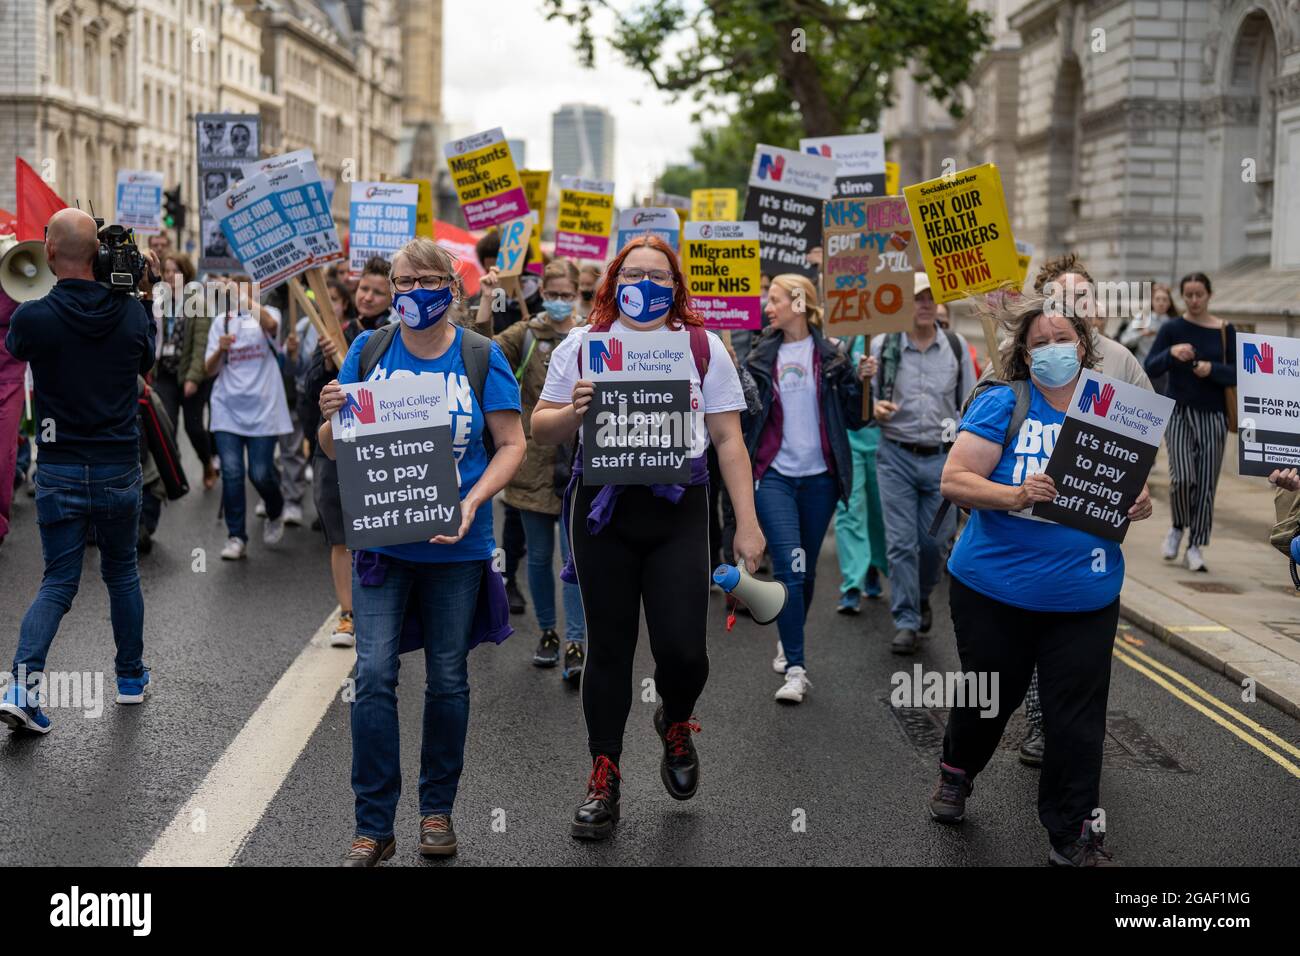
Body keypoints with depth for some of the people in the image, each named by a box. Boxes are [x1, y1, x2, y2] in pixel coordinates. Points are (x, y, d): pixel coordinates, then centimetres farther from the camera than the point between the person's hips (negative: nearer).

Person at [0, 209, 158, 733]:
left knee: (58, 582, 7)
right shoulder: (130, 313, -5)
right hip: (119, 470, 1)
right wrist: (145, 297, 18)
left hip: (59, 473, -1)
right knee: (122, 575, 19)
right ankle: (131, 678, 29)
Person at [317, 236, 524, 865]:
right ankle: (373, 826, 4)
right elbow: (337, 448, 7)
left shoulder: (481, 356, -2)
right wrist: (330, 417, -16)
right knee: (373, 676, -6)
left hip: (455, 544, 0)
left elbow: (511, 444, -2)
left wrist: (473, 501, -18)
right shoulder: (369, 350, 2)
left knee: (447, 678, 10)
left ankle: (437, 810, 26)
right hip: (381, 538, 1)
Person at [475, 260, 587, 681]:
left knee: (575, 557, -6)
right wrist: (486, 302, -21)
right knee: (539, 555, 10)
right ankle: (547, 633, 26)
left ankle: (575, 645, -5)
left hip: (577, 463, -1)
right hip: (533, 460, 1)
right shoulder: (526, 335, 1)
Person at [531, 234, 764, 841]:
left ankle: (675, 723, 28)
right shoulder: (582, 344, 6)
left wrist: (747, 523, -2)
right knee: (608, 648, 6)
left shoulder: (703, 347, 6)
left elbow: (728, 438, 5)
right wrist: (573, 412, -15)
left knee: (683, 649, -7)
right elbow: (542, 429, 8)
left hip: (678, 512, 0)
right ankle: (604, 782, 20)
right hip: (603, 510, 1)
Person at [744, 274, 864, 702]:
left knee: (806, 571, 12)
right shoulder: (760, 356, 5)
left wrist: (863, 381, -15)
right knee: (789, 567, -12)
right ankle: (795, 670, -11)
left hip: (819, 476, 1)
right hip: (773, 474, 0)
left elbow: (854, 419, 0)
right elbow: (742, 414, 7)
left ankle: (788, 642, 36)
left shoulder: (831, 356, 1)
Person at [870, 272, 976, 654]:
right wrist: (874, 409, -17)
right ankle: (906, 622, 5)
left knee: (934, 539, 7)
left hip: (942, 458, 2)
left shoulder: (956, 347, 4)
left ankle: (922, 597, 36)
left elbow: (969, 404, 10)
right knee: (901, 542, -4)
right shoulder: (882, 346, -1)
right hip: (896, 456, -1)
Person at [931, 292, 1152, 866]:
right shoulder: (1002, 404, -7)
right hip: (996, 591, -2)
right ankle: (956, 772, 46)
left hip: (1085, 599, 2)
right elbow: (954, 480, -14)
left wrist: (1137, 508, -10)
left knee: (1077, 720, 2)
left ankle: (1072, 837, 17)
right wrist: (1013, 496, -30)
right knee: (990, 696, 16)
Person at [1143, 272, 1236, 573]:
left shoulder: (1225, 331, 3)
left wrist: (1212, 369, -19)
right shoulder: (1171, 329, 2)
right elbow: (1150, 368, -6)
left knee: (1206, 483, 0)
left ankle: (1195, 546, 9)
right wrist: (1171, 353, -25)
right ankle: (1178, 528, 13)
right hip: (1179, 413, -1)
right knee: (1183, 477, -15)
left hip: (1213, 416, 1)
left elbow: (1236, 375, 0)